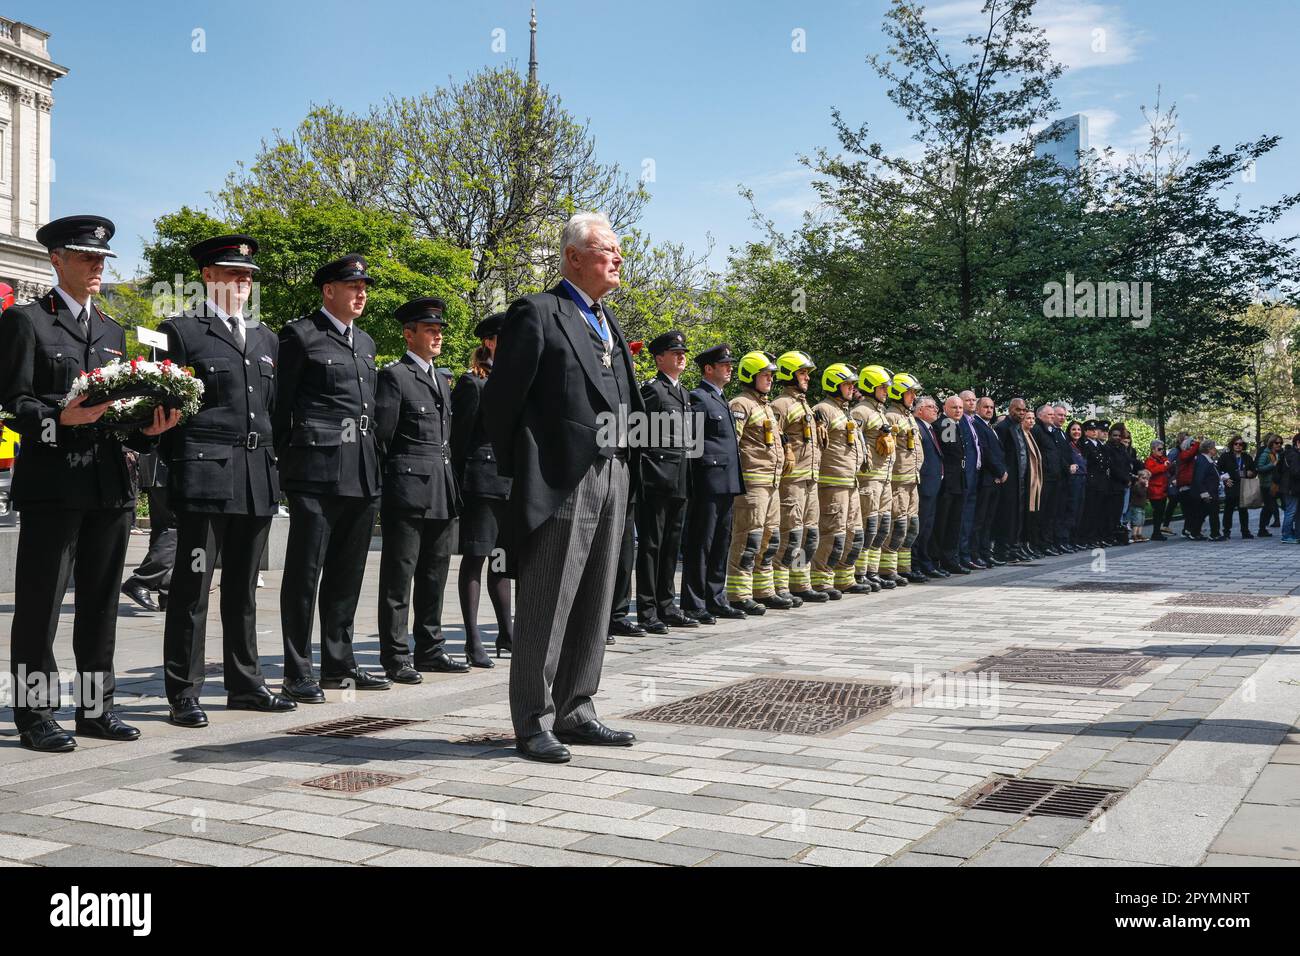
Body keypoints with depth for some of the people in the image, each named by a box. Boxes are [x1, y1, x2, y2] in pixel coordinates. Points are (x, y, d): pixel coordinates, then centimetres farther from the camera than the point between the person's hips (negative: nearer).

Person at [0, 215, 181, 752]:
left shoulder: (112, 332, 20)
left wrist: (149, 429, 0)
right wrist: (60, 419, -22)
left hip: (109, 485, 6)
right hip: (52, 482, -6)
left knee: (101, 602, 10)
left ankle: (95, 708, 19)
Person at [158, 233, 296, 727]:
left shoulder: (265, 337, 18)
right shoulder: (180, 331, 0)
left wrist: (275, 464, 13)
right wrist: (179, 466, -7)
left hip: (258, 479, 6)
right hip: (205, 476, -6)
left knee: (243, 587, 13)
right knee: (192, 586, -2)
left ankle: (244, 683, 22)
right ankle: (183, 694, 4)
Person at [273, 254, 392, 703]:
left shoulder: (365, 342, 20)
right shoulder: (300, 334, -2)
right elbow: (281, 404, -4)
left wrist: (372, 460, 17)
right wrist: (287, 457, -6)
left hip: (363, 474, 7)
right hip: (317, 469, -7)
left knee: (347, 572, 12)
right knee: (304, 571, -2)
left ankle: (339, 663, 22)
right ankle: (297, 671, 4)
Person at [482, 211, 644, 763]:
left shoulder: (608, 322, 20)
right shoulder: (536, 313, -4)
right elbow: (500, 400, -7)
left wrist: (628, 470, 12)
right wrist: (517, 472, -5)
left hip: (611, 480, 8)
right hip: (560, 482, -8)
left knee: (593, 606, 12)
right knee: (546, 606, -1)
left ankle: (575, 712, 22)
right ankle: (533, 722, 7)